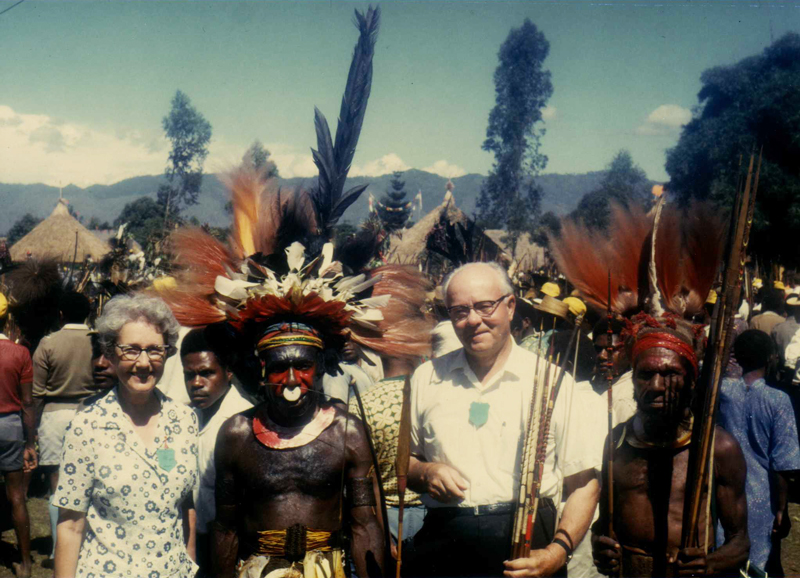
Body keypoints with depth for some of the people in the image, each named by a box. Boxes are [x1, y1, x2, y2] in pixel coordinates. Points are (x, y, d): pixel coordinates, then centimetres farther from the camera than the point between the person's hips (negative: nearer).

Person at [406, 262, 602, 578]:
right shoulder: (426, 378, 12)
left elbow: (585, 483, 3)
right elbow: (403, 458, 21)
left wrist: (558, 551, -10)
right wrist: (424, 473, -1)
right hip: (443, 548, 1)